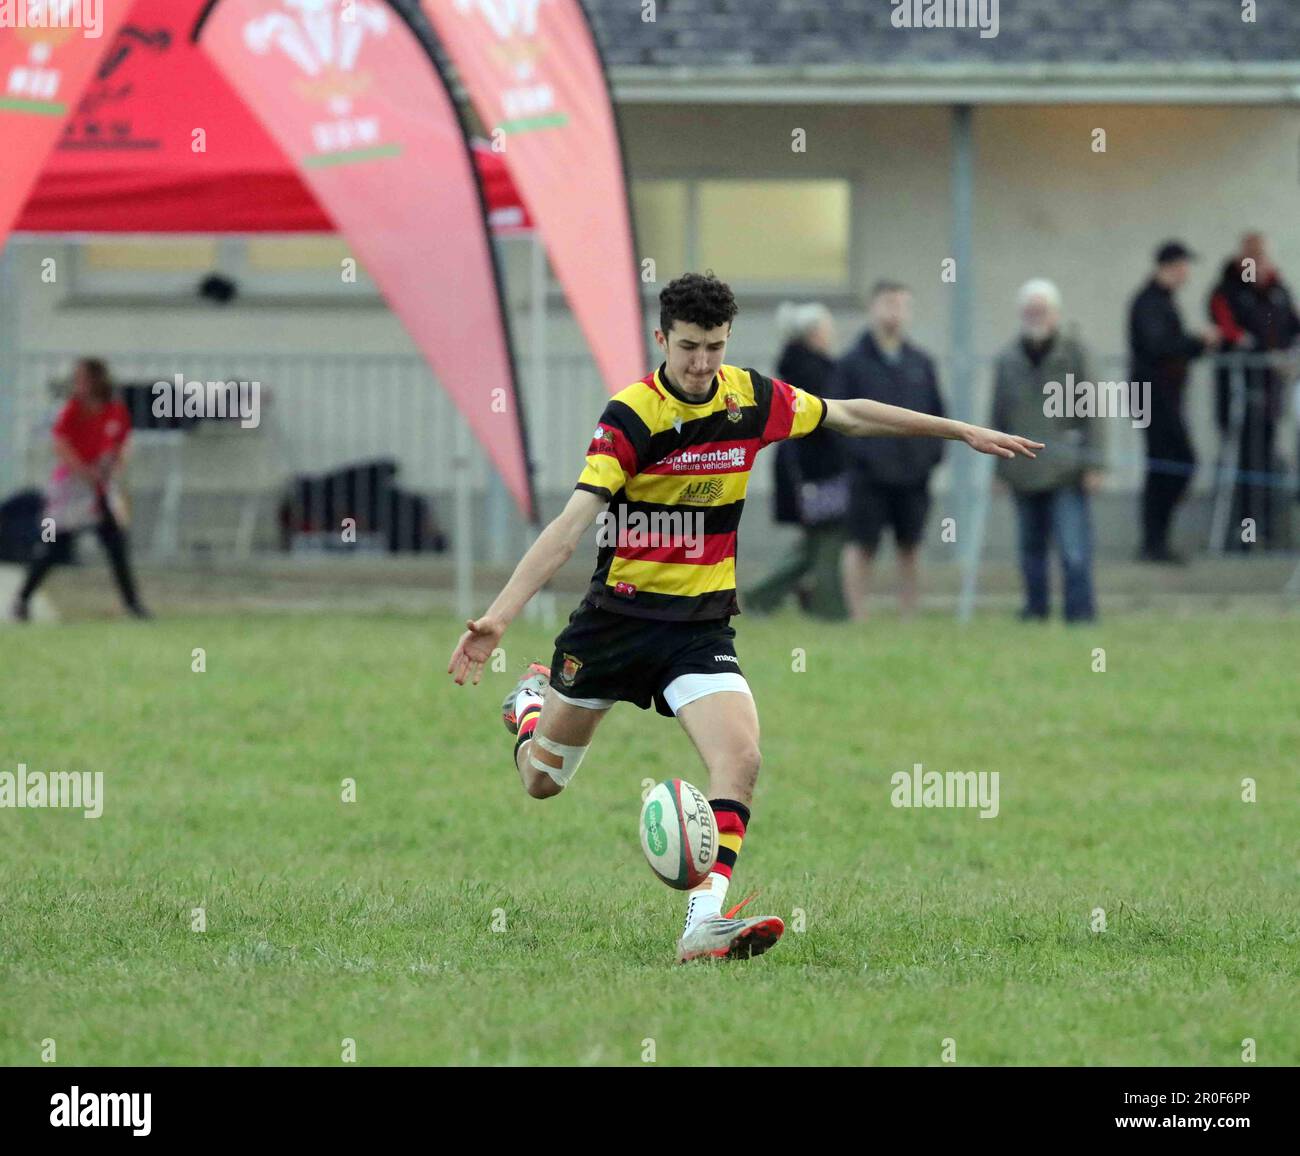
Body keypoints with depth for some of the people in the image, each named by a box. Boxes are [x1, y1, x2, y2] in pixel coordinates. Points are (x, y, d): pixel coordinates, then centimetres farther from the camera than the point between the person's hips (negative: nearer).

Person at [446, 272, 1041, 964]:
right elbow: (571, 526, -25)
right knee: (542, 781, 15)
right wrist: (497, 616, -35)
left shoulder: (752, 399, -5)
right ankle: (533, 700, 51)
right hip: (618, 615, -2)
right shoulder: (631, 415, -19)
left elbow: (852, 416, 12)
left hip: (702, 624, 2)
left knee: (740, 759, -24)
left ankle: (705, 920, -26)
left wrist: (963, 431, 15)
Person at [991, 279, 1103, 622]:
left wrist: (1092, 463, -4)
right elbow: (999, 416, 13)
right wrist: (998, 465, 11)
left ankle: (1080, 609, -6)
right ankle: (1035, 605, 21)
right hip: (1024, 471, 3)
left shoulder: (1072, 355, 0)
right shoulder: (1007, 361, 7)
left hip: (1065, 469, -3)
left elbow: (1089, 412, 1)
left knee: (1074, 548, -10)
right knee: (1031, 545, 11)